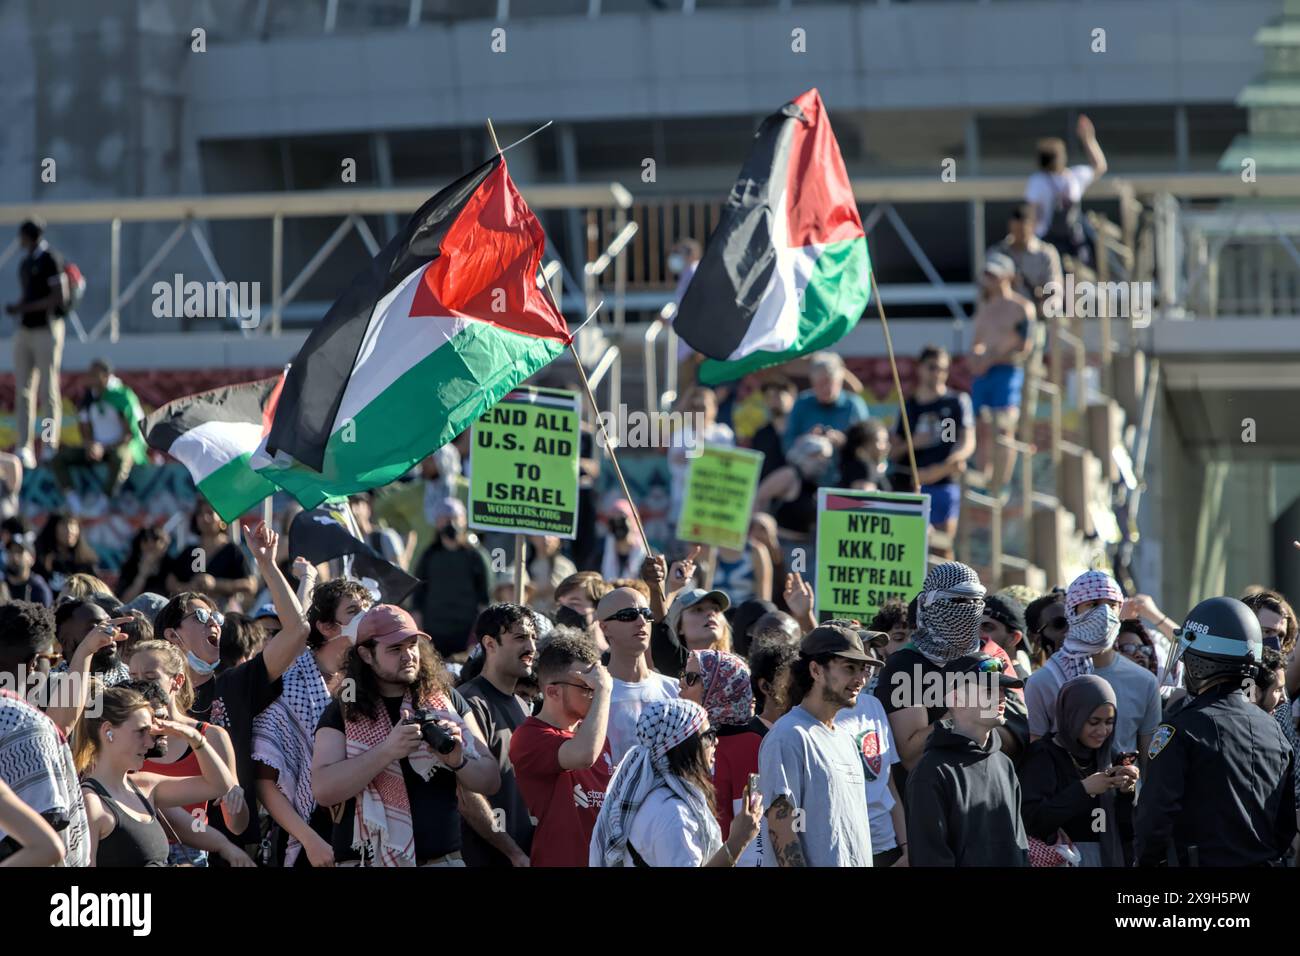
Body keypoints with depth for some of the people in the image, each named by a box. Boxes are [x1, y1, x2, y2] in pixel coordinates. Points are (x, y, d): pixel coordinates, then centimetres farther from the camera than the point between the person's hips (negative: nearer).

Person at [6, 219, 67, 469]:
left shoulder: (50, 260, -8)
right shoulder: (25, 263, 17)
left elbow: (59, 297, -15)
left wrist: (25, 307, -17)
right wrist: (16, 308, 4)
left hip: (47, 329, -8)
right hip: (24, 331, 8)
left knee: (48, 390, -6)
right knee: (24, 392, 3)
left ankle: (50, 446, -4)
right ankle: (24, 448, 3)